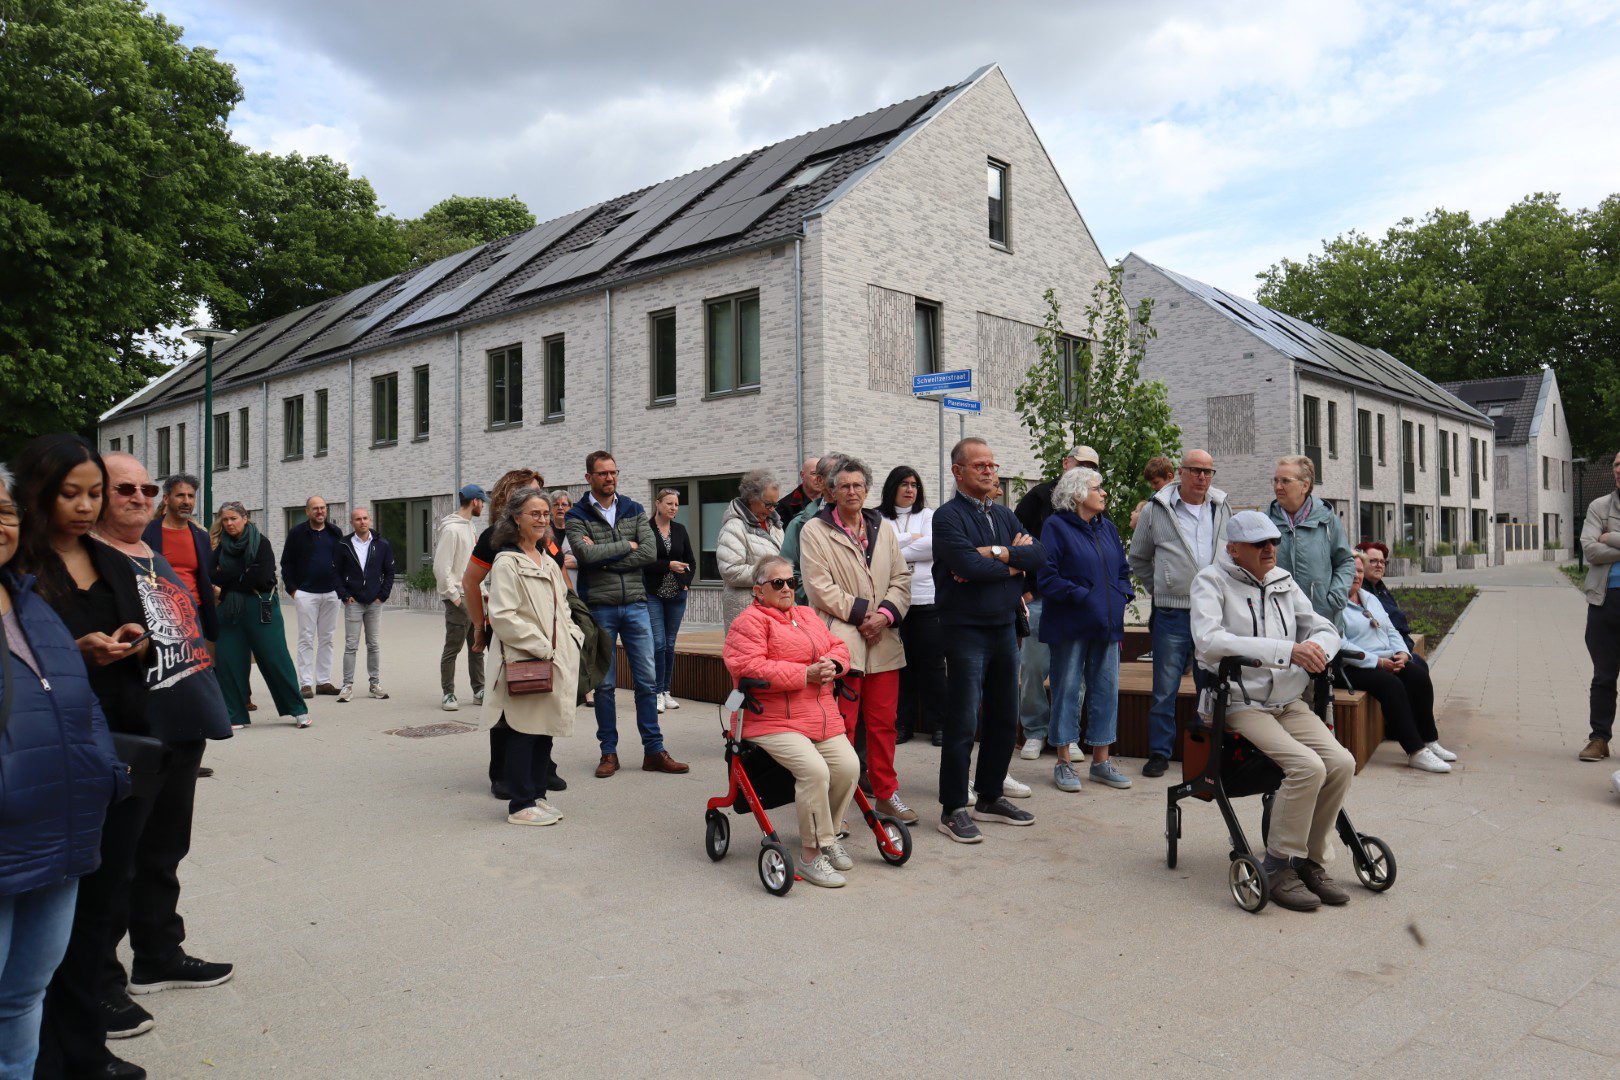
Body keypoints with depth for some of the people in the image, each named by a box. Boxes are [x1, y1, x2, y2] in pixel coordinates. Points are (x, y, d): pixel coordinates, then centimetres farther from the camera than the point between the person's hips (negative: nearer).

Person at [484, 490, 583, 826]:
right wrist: (541, 647, -18)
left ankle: (536, 796, 24)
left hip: (555, 659, 8)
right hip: (525, 663, -8)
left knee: (546, 729, 13)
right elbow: (502, 616, -17)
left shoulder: (548, 561, 16)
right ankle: (520, 805, 9)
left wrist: (572, 636, 7)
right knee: (524, 732, -1)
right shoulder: (507, 562, -10)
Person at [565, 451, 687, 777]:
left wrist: (604, 557, -12)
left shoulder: (634, 511, 8)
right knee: (604, 684, 6)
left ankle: (654, 751, 11)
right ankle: (609, 752, 16)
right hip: (599, 608, -2)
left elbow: (650, 553, -6)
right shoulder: (577, 516, 0)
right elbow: (586, 554, -18)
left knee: (647, 680, 4)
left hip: (635, 605, 3)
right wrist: (627, 545, -9)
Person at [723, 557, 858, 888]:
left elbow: (838, 646, 22)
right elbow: (749, 669, -17)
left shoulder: (807, 616, 23)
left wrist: (832, 664, -4)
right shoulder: (749, 622, -3)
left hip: (822, 718, 7)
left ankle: (828, 834, 9)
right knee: (814, 770, -28)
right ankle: (812, 853, -12)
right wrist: (806, 674, -17)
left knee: (848, 766, -15)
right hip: (773, 722, -7)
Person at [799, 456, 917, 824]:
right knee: (840, 726, -2)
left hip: (884, 642, 4)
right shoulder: (814, 532, 1)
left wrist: (885, 614, -7)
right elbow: (819, 587, -7)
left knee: (883, 722, 10)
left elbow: (901, 578, 11)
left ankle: (886, 793, 23)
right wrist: (861, 613, -11)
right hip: (841, 642, -4)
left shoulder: (884, 529, 15)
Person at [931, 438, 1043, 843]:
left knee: (1005, 719, 13)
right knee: (963, 722, -5)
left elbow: (1039, 554, 0)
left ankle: (989, 797, 27)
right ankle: (953, 809, 5)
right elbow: (968, 565, -23)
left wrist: (995, 553, -14)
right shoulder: (948, 516, -8)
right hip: (966, 628, -7)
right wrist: (1014, 563, -8)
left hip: (1005, 627, 7)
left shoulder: (1004, 516, 14)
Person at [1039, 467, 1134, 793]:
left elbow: (1123, 570, 22)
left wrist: (1122, 595, 4)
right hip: (1070, 626, -6)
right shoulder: (1056, 527, -6)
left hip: (1107, 625, 6)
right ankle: (1064, 763, 10)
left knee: (1106, 689, 8)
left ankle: (1101, 760, 19)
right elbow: (1047, 576, -13)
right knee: (1068, 690, 0)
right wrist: (1081, 596, -17)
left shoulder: (1108, 528, 15)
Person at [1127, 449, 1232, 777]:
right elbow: (1138, 559, 11)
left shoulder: (1222, 508, 9)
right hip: (1172, 614, -3)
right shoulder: (1157, 510, 0)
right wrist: (1160, 588, 7)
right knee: (1165, 688, 1)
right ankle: (1160, 752, 11)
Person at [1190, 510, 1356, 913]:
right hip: (1241, 706, -6)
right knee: (1307, 766, -25)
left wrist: (1318, 648, -12)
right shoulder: (1212, 581, -7)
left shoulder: (1283, 581, 14)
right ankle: (1279, 868, -8)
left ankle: (1312, 861, 4)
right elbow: (1208, 641, -24)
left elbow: (1324, 628, 16)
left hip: (1289, 703, 7)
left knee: (1341, 762, -14)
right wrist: (1286, 650, -28)